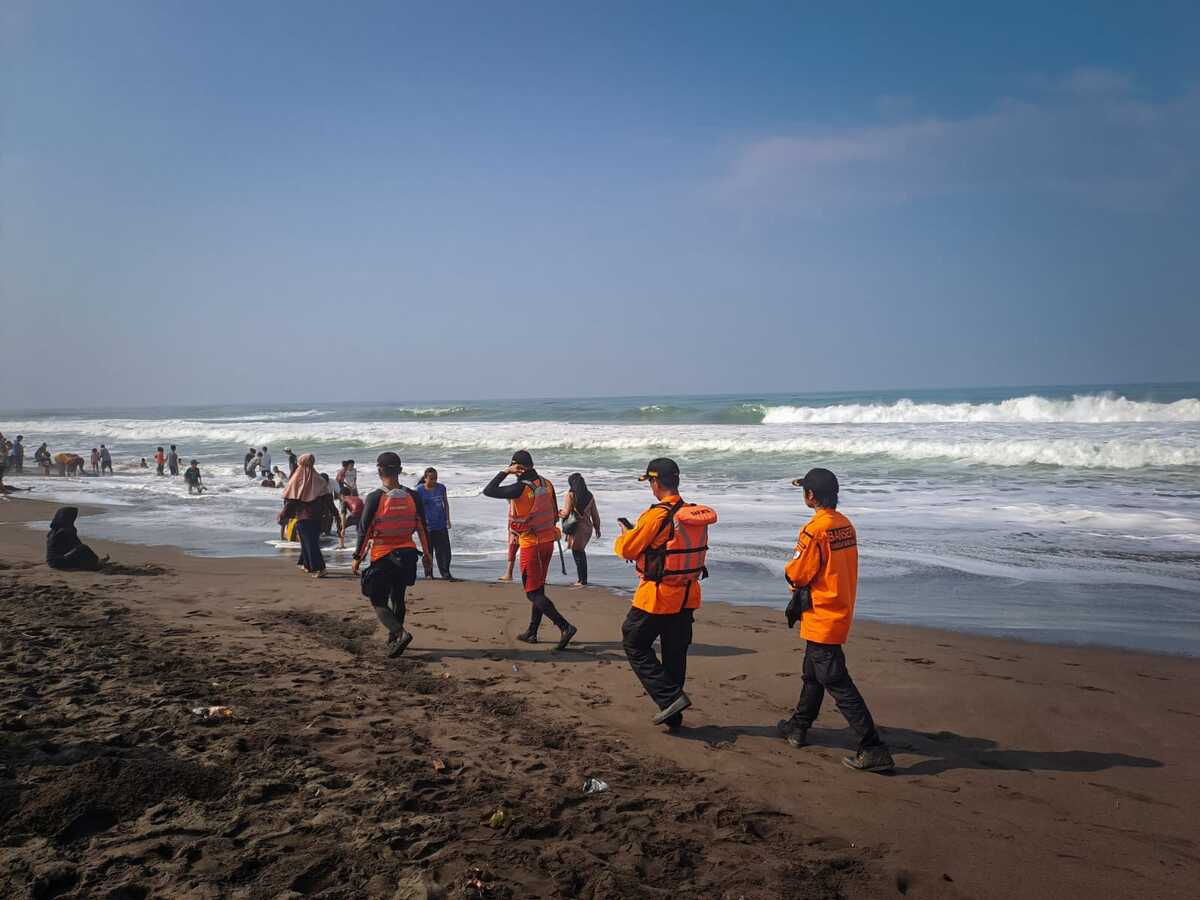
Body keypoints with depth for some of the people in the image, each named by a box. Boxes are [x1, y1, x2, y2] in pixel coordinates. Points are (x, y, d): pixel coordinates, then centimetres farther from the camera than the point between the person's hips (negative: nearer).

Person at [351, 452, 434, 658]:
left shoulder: (375, 498, -13)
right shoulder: (413, 497, -1)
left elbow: (364, 531, -10)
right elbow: (422, 529, 2)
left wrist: (357, 558, 0)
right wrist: (427, 557, 11)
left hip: (382, 557, -4)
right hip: (407, 555, 4)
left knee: (378, 601, 4)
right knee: (398, 598, 20)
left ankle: (400, 633, -16)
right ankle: (394, 639, 28)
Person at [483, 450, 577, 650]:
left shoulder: (520, 488, -19)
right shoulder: (546, 484, 2)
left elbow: (488, 491, -13)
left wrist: (505, 472, -8)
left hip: (531, 545, -7)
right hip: (548, 540, 7)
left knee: (533, 593, -3)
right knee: (538, 588, 17)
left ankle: (565, 627, -17)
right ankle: (531, 632, 26)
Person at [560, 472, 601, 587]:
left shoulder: (571, 495, -10)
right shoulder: (589, 496, 6)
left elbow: (567, 512, -10)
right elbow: (594, 514, 10)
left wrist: (559, 513, 11)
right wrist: (597, 528, 19)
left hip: (576, 527, -5)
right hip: (587, 526, 5)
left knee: (577, 553, 3)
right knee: (581, 552, 17)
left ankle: (582, 580, 4)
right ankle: (581, 579, 21)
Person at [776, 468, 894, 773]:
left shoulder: (814, 530, -21)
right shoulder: (846, 525, 5)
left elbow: (799, 574, -16)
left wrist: (788, 571, 7)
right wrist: (799, 596, 11)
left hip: (821, 616, -9)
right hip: (842, 610, 9)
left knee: (837, 683, -6)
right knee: (813, 673, 23)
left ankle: (873, 750, -7)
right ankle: (799, 727, 39)